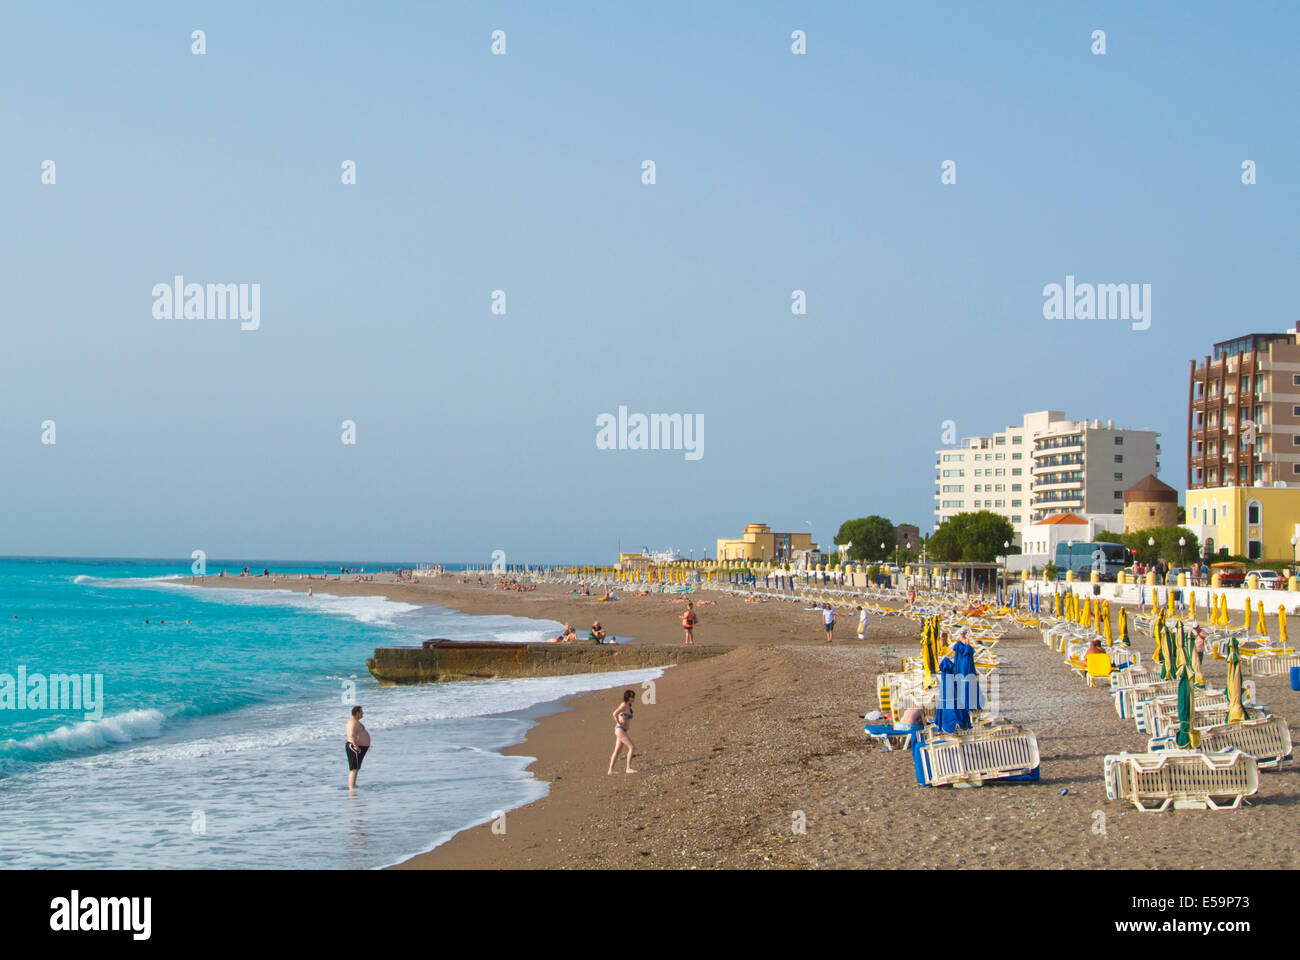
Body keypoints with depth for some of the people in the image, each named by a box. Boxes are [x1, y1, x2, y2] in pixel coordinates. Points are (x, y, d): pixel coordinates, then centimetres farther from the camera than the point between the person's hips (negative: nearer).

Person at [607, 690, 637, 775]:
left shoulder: (628, 706, 14)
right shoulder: (623, 705, -15)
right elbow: (615, 714, -30)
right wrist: (619, 723, -16)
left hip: (623, 731, 10)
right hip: (620, 730, -10)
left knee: (617, 751, 10)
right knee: (632, 747, -12)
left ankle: (611, 770, 12)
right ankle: (628, 768, -13)